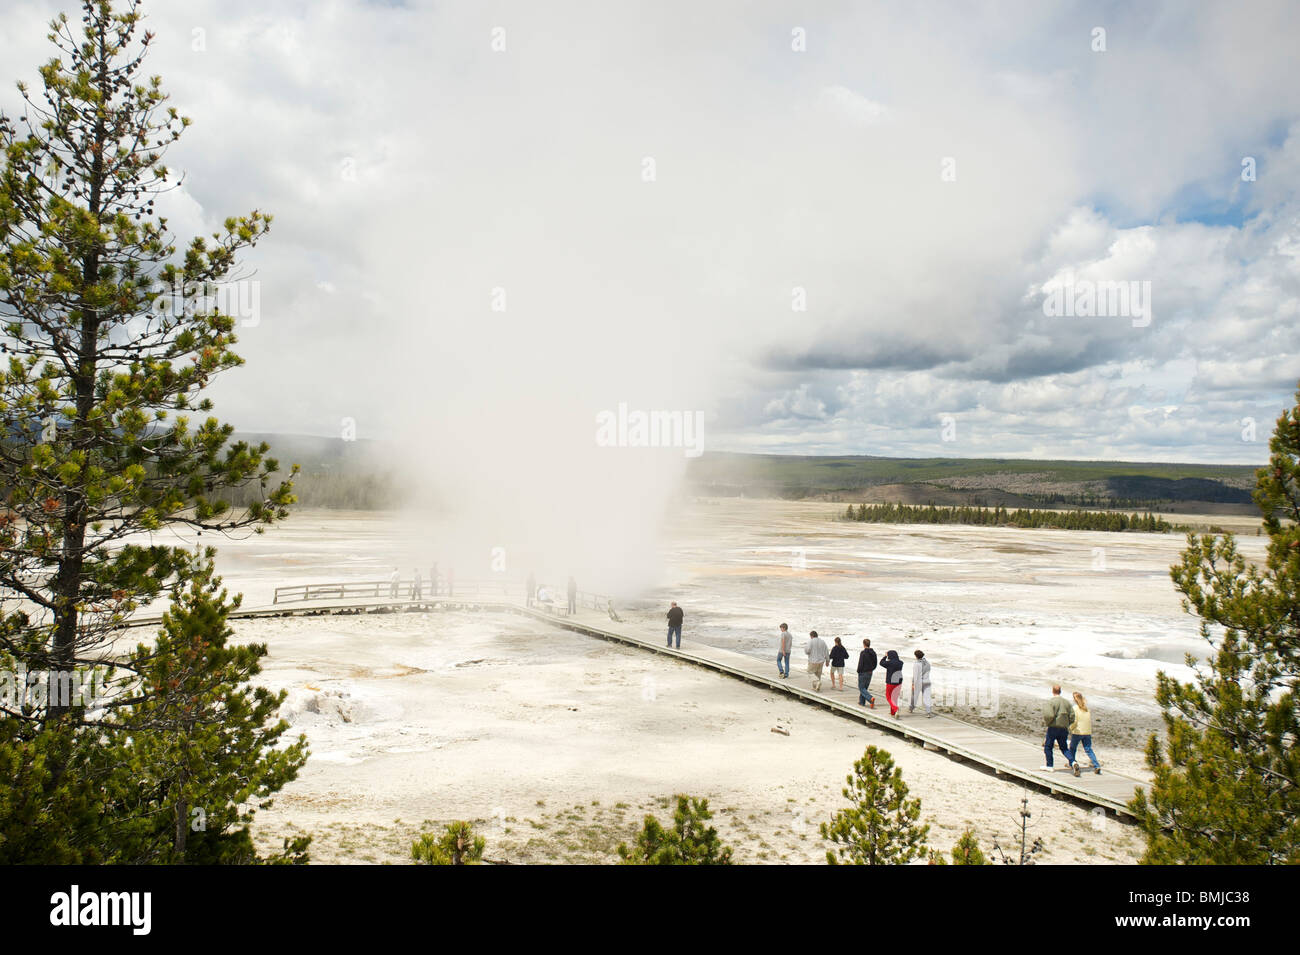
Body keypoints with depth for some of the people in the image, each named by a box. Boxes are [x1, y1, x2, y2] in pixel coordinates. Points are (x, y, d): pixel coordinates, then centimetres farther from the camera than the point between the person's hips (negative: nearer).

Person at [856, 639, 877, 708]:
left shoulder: (863, 653, -17)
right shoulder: (873, 653, 4)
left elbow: (860, 664, -18)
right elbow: (875, 664, 9)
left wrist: (858, 671, -4)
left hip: (863, 673, -7)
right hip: (870, 673, 7)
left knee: (861, 688, -1)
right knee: (865, 687, 18)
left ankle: (871, 698, -22)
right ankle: (862, 702, 21)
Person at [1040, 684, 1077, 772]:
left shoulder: (1051, 702, -12)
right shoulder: (1066, 702, 6)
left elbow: (1049, 715, -24)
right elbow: (1072, 716, 3)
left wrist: (1046, 722, -5)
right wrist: (1066, 724, 16)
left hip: (1053, 728, -5)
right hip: (1064, 729, 5)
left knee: (1048, 746, 10)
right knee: (1064, 748, 14)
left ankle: (1049, 766, 15)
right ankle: (1072, 762, -8)